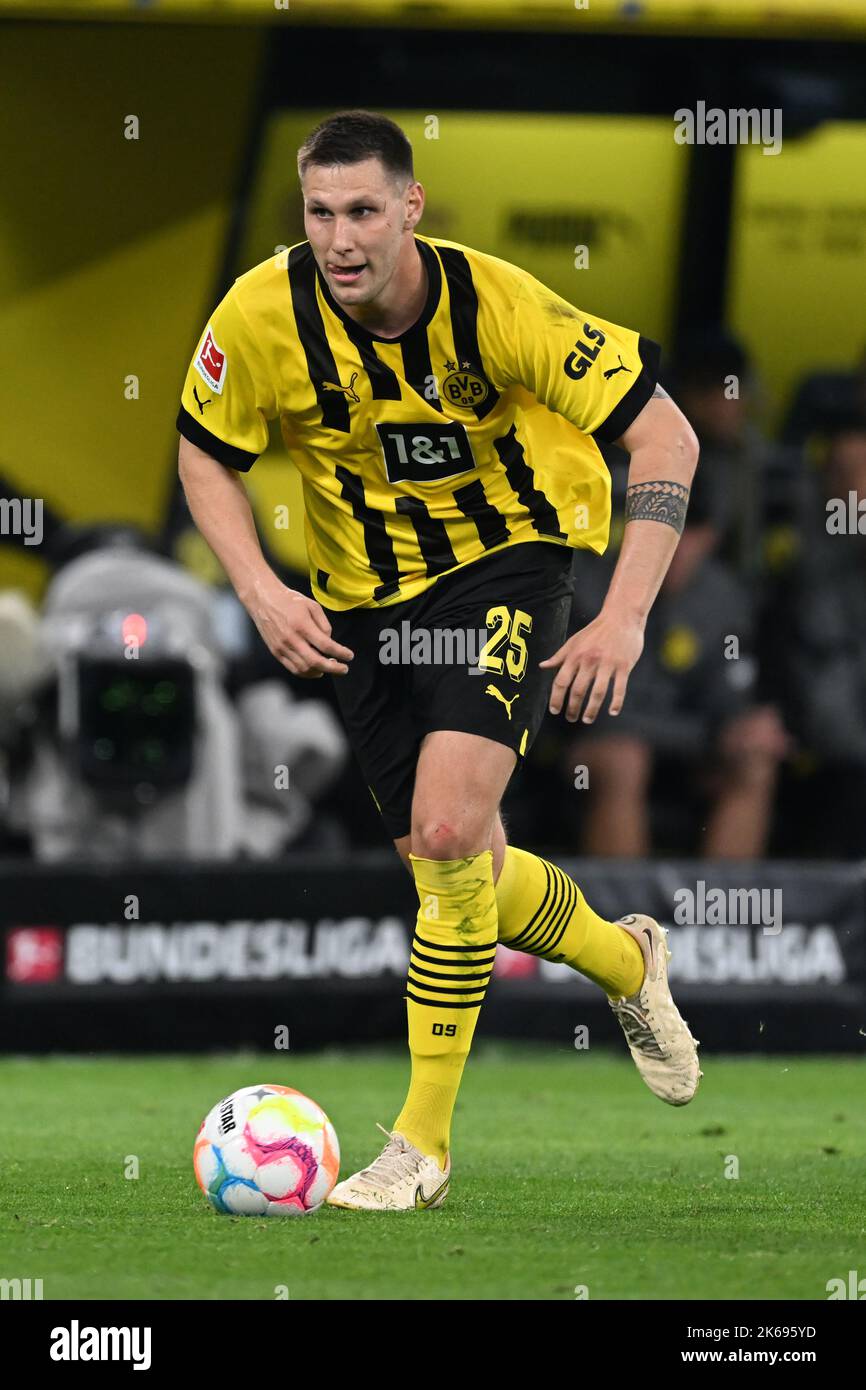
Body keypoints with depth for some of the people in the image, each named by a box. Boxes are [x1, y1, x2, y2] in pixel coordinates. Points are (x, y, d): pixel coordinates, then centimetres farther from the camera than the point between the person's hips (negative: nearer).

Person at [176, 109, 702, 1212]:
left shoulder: (494, 302, -26)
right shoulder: (262, 314, -19)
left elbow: (665, 436, -20)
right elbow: (205, 454, 0)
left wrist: (623, 619, -28)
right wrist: (260, 591, -15)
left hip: (506, 560, -4)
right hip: (362, 594, 4)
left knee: (448, 826, -23)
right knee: (449, 867, 10)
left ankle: (424, 1141, -12)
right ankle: (627, 964, 44)